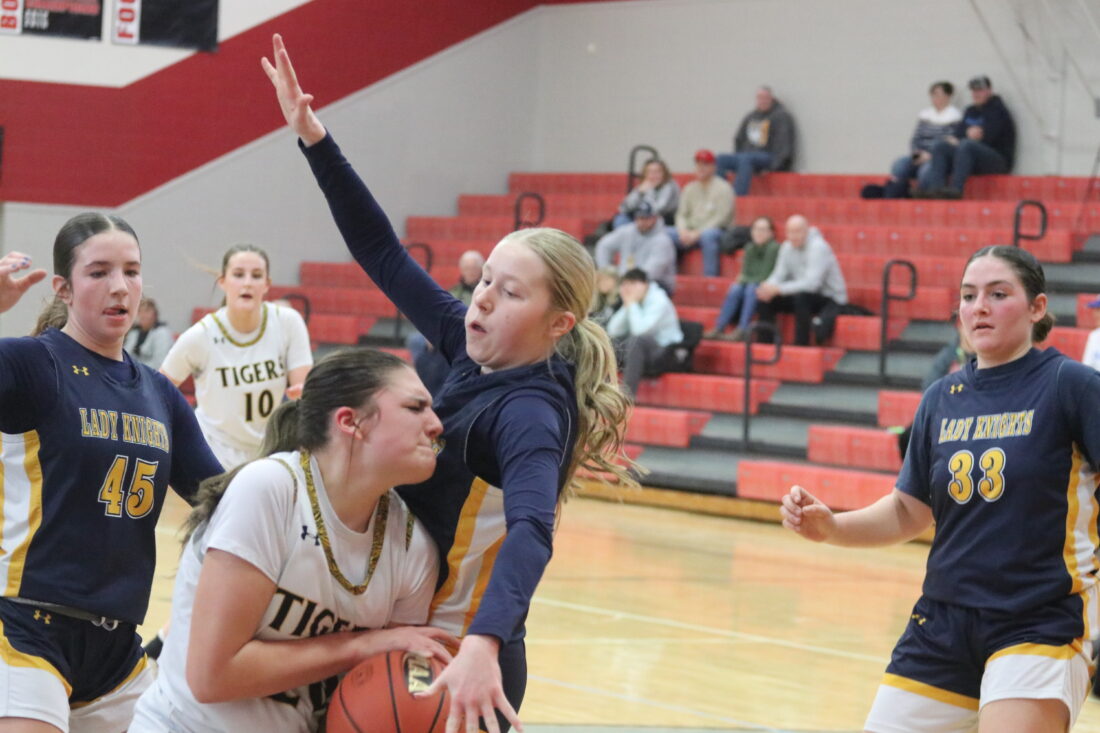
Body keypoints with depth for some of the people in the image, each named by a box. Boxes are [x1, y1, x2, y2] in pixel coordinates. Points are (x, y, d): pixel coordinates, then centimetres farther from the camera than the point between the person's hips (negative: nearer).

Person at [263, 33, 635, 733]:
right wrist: (315, 141, 0)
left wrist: (482, 646, -55)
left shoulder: (530, 415, -21)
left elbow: (530, 531, -38)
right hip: (414, 640, 8)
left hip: (462, 666, -8)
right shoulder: (477, 352, 0)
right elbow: (387, 258, 5)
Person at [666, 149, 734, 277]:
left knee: (708, 235, -41)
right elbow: (681, 214, 12)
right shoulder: (690, 189, 16)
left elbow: (721, 218, -12)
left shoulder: (723, 188, -3)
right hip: (690, 232, 6)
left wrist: (697, 233, -18)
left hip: (716, 231, -6)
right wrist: (683, 231, -11)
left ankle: (710, 276, -39)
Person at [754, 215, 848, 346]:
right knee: (764, 300, -10)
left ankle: (801, 344, -25)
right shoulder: (787, 247, 1)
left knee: (800, 296, -37)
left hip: (830, 299, -7)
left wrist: (779, 289, -35)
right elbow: (779, 275, -1)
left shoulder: (818, 247, -22)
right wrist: (768, 287, -25)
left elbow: (812, 282, -32)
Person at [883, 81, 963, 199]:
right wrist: (917, 153, -5)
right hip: (921, 156, 5)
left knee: (926, 170, -37)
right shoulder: (925, 114, 18)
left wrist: (930, 155, -15)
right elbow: (915, 139, 17)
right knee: (899, 165, -24)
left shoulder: (954, 117, 0)